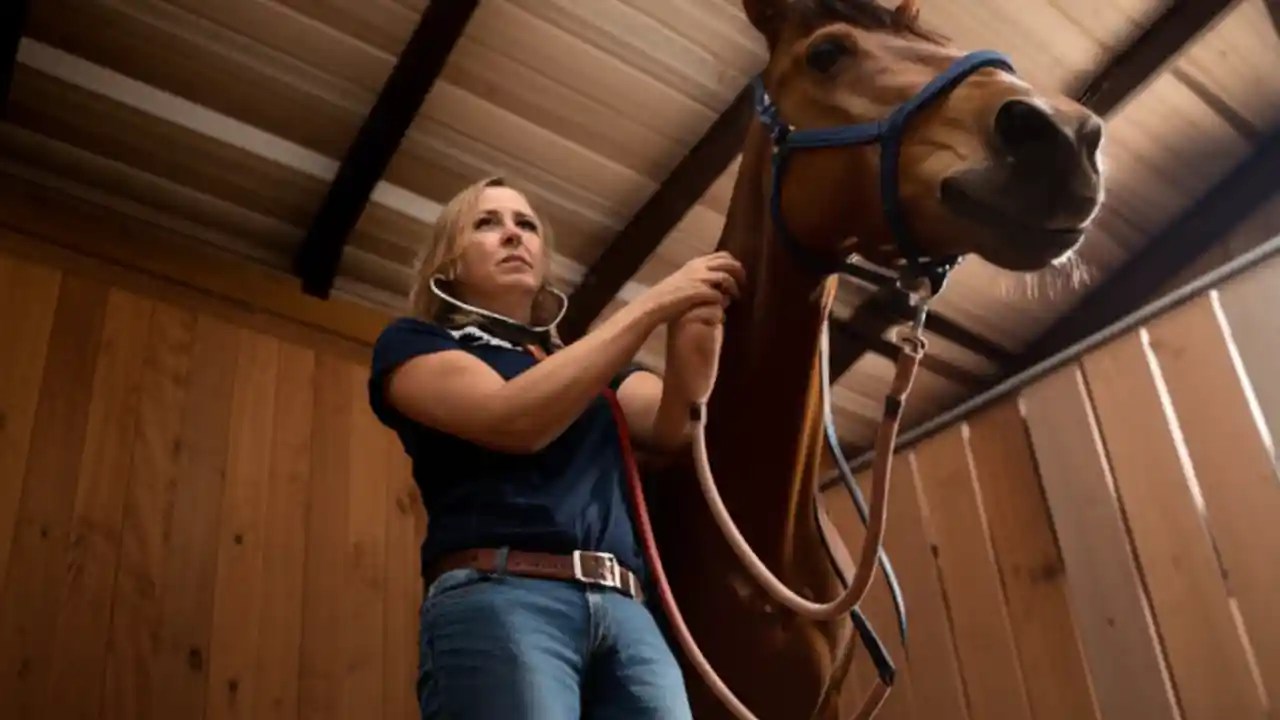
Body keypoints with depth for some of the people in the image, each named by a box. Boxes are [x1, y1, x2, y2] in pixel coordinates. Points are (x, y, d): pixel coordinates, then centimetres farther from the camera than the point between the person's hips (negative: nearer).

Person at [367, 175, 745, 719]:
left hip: (629, 611, 5)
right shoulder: (414, 344, 14)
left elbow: (675, 426, 9)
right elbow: (517, 419, -6)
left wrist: (697, 314, -9)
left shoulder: (596, 366, 30)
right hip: (496, 600, -5)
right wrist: (654, 304, -6)